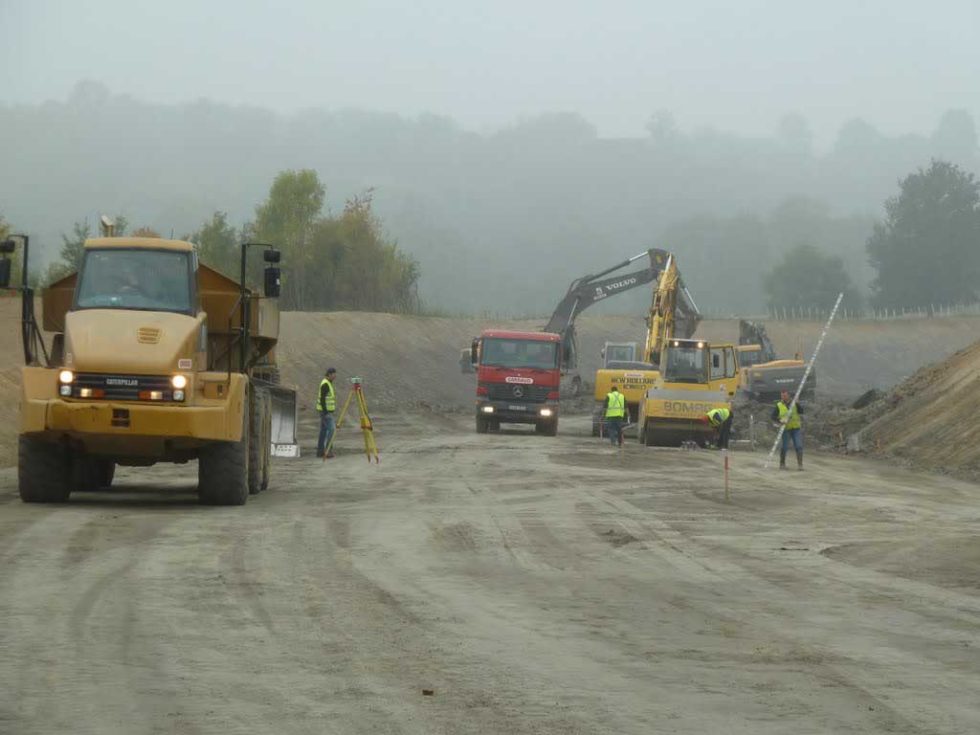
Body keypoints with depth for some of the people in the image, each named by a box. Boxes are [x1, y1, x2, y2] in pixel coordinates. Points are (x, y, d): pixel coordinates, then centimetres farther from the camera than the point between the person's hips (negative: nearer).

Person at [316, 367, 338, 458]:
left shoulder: (327, 383, 15)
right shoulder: (325, 384, -17)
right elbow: (322, 399, -22)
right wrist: (325, 413, -24)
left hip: (326, 411, 10)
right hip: (326, 411, -10)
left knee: (324, 430, 11)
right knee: (331, 429, -12)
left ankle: (320, 451, 13)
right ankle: (328, 451, -15)